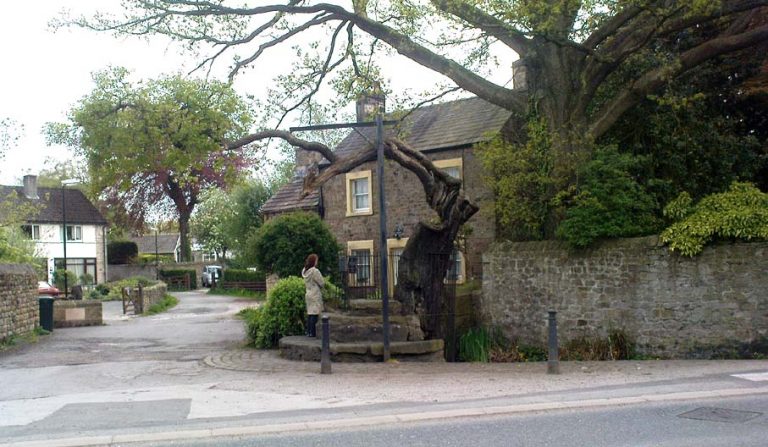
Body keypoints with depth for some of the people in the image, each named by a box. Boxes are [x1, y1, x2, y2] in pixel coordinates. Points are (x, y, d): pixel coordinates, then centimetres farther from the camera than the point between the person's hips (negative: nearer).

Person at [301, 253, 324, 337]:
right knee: (314, 314, -5)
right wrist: (320, 287, 10)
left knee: (309, 314, 12)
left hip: (308, 294, 8)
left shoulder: (304, 271, 7)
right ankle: (312, 333, -5)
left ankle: (308, 331, 14)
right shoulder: (315, 271, -16)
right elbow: (321, 283, -9)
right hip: (315, 295, -8)